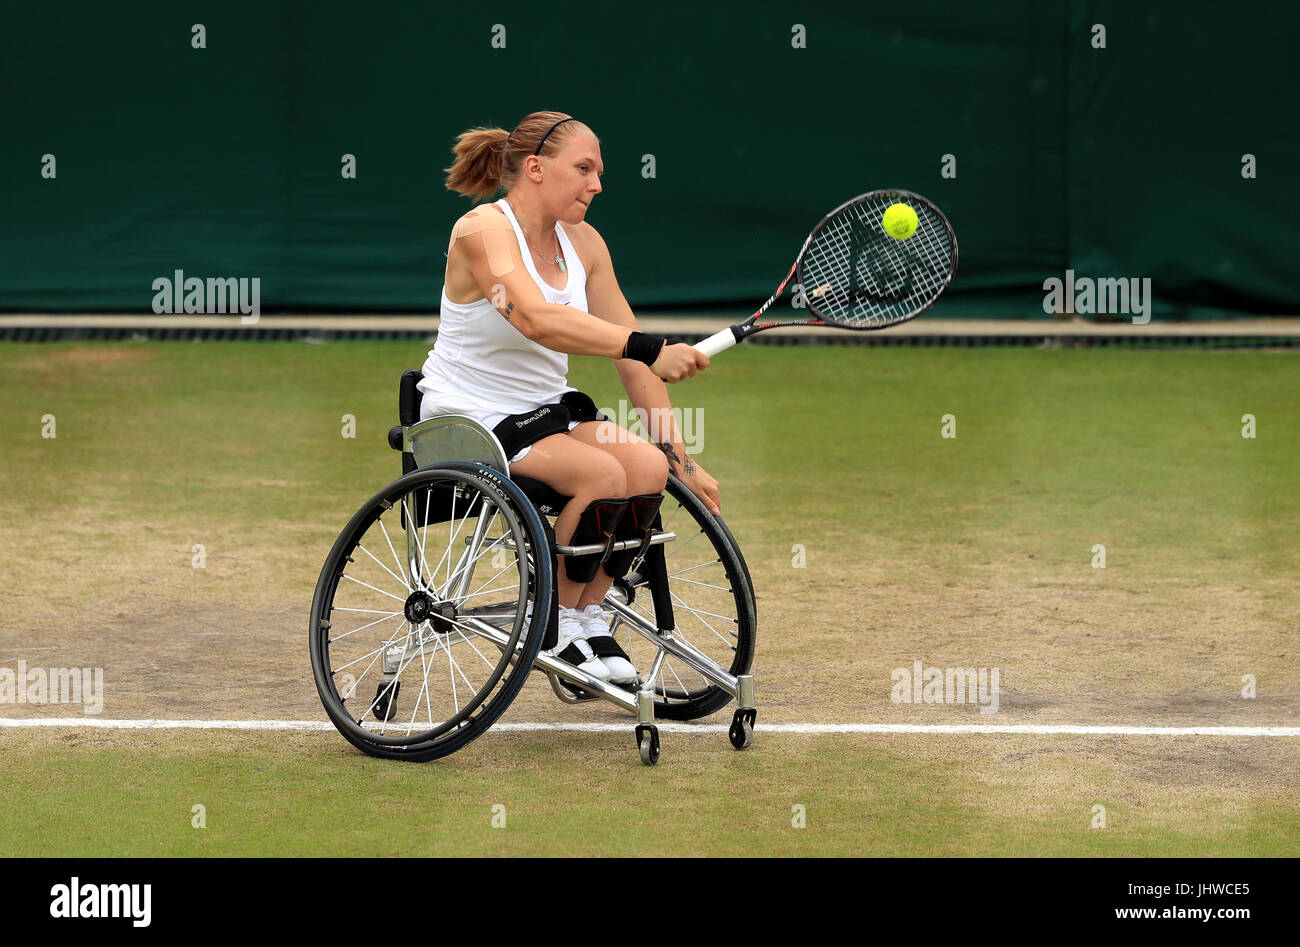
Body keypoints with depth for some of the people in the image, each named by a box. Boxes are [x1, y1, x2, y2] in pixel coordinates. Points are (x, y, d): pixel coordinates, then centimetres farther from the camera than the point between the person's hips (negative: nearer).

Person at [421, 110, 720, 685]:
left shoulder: (583, 244, 5)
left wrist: (680, 459, 1)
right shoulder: (483, 232, -18)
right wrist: (647, 349, -43)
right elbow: (537, 319, -36)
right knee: (603, 474, -28)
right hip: (468, 416, -7)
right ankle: (558, 624, -8)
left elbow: (632, 360, 7)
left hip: (547, 409, 7)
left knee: (647, 467, -19)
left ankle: (590, 615, -1)